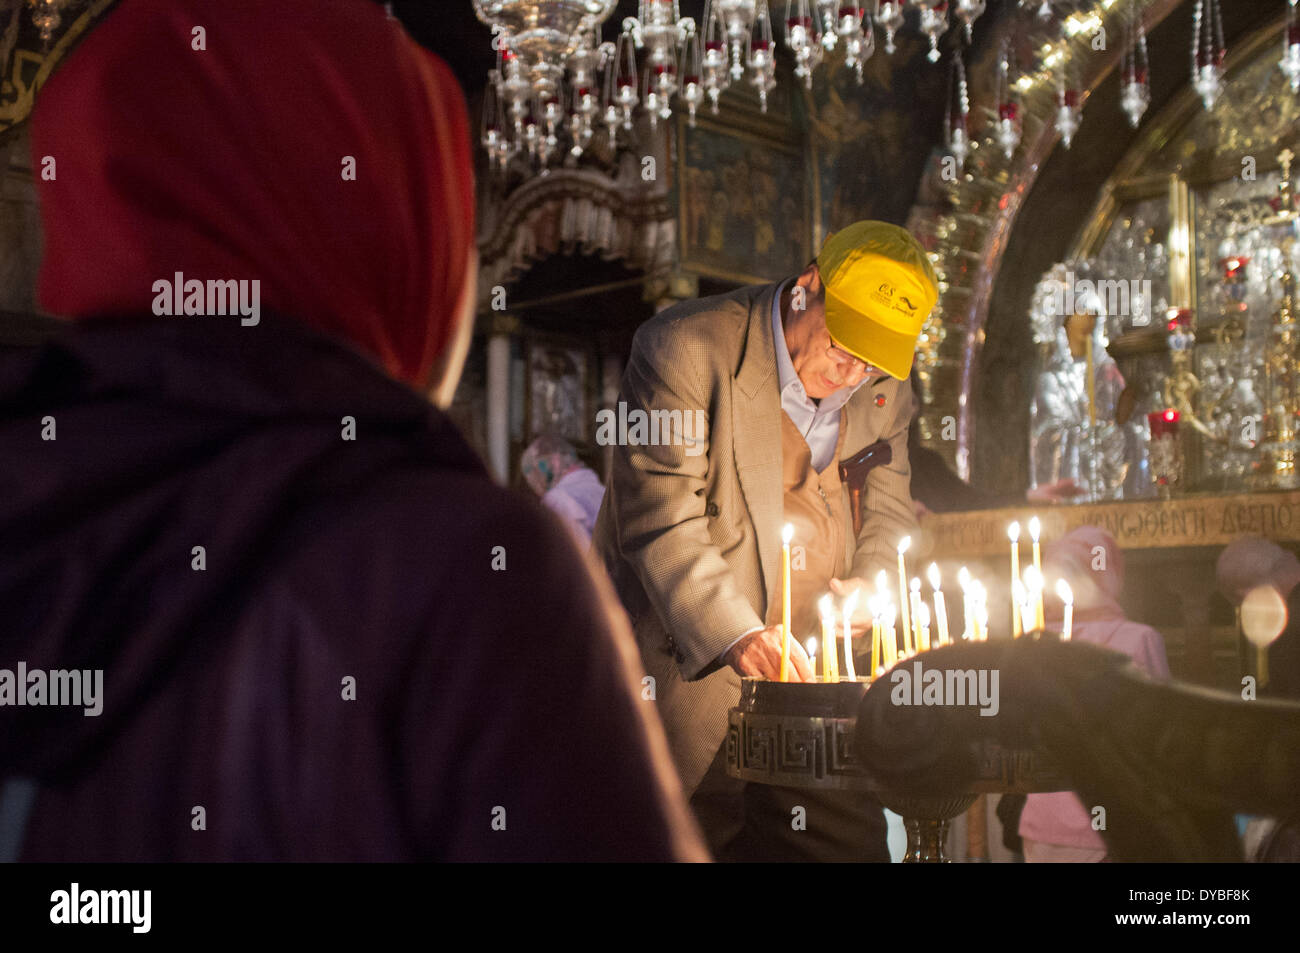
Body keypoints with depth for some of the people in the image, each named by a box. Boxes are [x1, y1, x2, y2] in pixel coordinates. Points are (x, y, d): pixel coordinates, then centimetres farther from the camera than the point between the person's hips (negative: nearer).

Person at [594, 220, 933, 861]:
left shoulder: (884, 389, 5)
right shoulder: (685, 347, -14)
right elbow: (662, 524, -19)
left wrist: (870, 582, -2)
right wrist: (737, 636, -28)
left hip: (814, 664, 6)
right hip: (689, 659, -5)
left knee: (853, 844, 7)